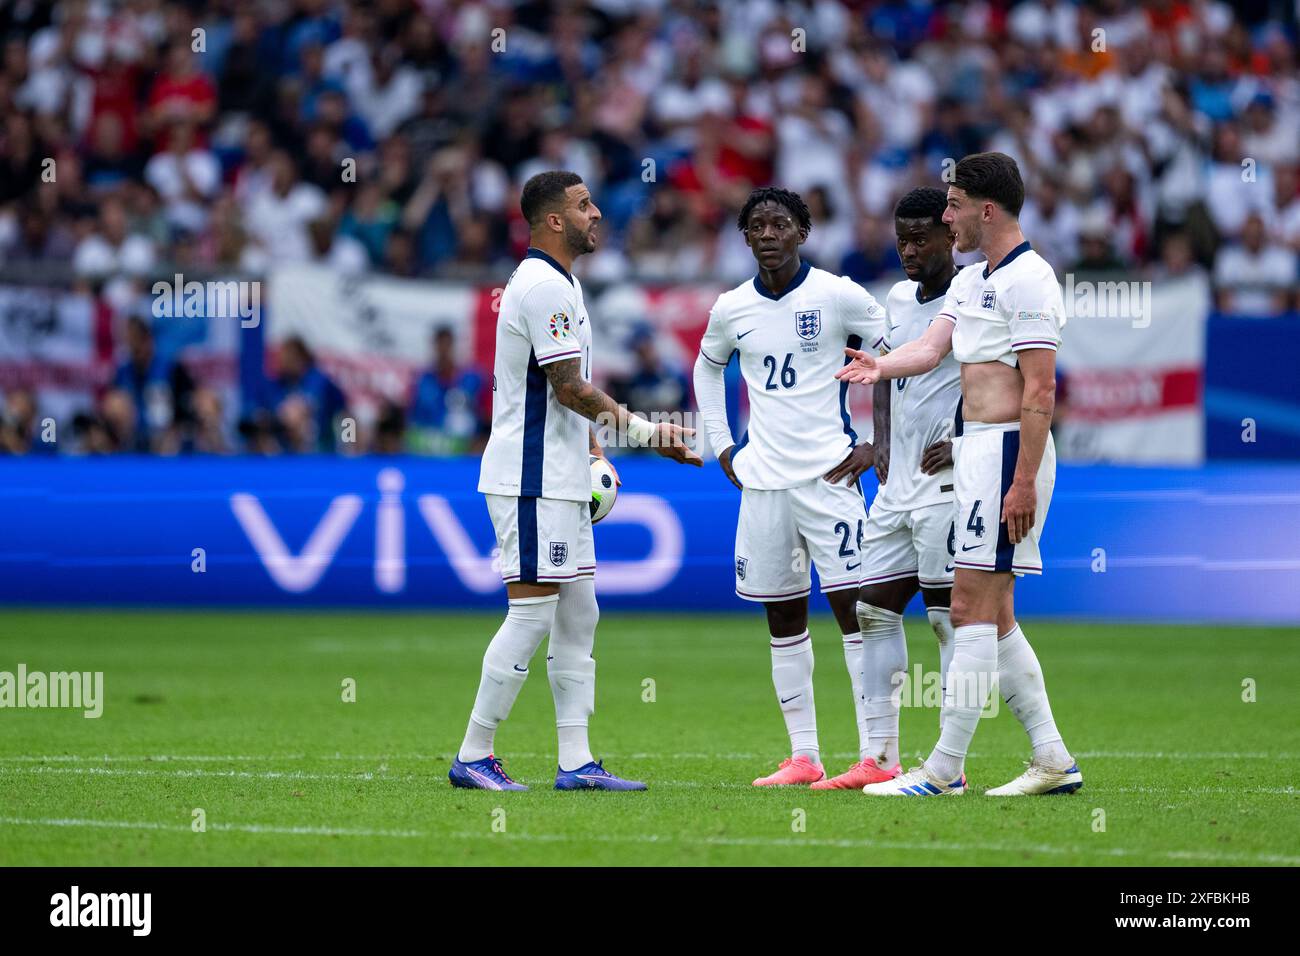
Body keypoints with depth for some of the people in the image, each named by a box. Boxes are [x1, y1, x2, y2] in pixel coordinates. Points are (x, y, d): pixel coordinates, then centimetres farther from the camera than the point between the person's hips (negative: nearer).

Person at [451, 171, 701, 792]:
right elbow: (571, 390, -18)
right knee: (532, 615, -9)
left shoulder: (558, 283, 18)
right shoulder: (544, 287, -15)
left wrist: (589, 444, 15)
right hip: (532, 480, -11)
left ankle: (575, 761, 10)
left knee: (578, 616, 9)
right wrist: (646, 432, -14)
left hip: (560, 481, 11)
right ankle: (472, 757, -4)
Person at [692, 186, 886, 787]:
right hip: (761, 482, 5)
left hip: (828, 473, -5)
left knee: (853, 604, -9)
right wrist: (721, 446, 17)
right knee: (782, 618, 6)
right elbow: (707, 366, 27)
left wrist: (877, 445, -4)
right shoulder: (732, 309, 7)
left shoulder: (838, 296, -5)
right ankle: (802, 757, 12)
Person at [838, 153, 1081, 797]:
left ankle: (944, 768, -10)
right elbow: (932, 347, 5)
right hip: (974, 451, 10)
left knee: (972, 609, -10)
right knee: (994, 616, 11)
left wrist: (1023, 482, -22)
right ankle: (1052, 761, 14)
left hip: (1007, 450, -10)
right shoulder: (968, 283, 18)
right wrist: (883, 366, -17)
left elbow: (1040, 389, -17)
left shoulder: (1027, 280, -12)